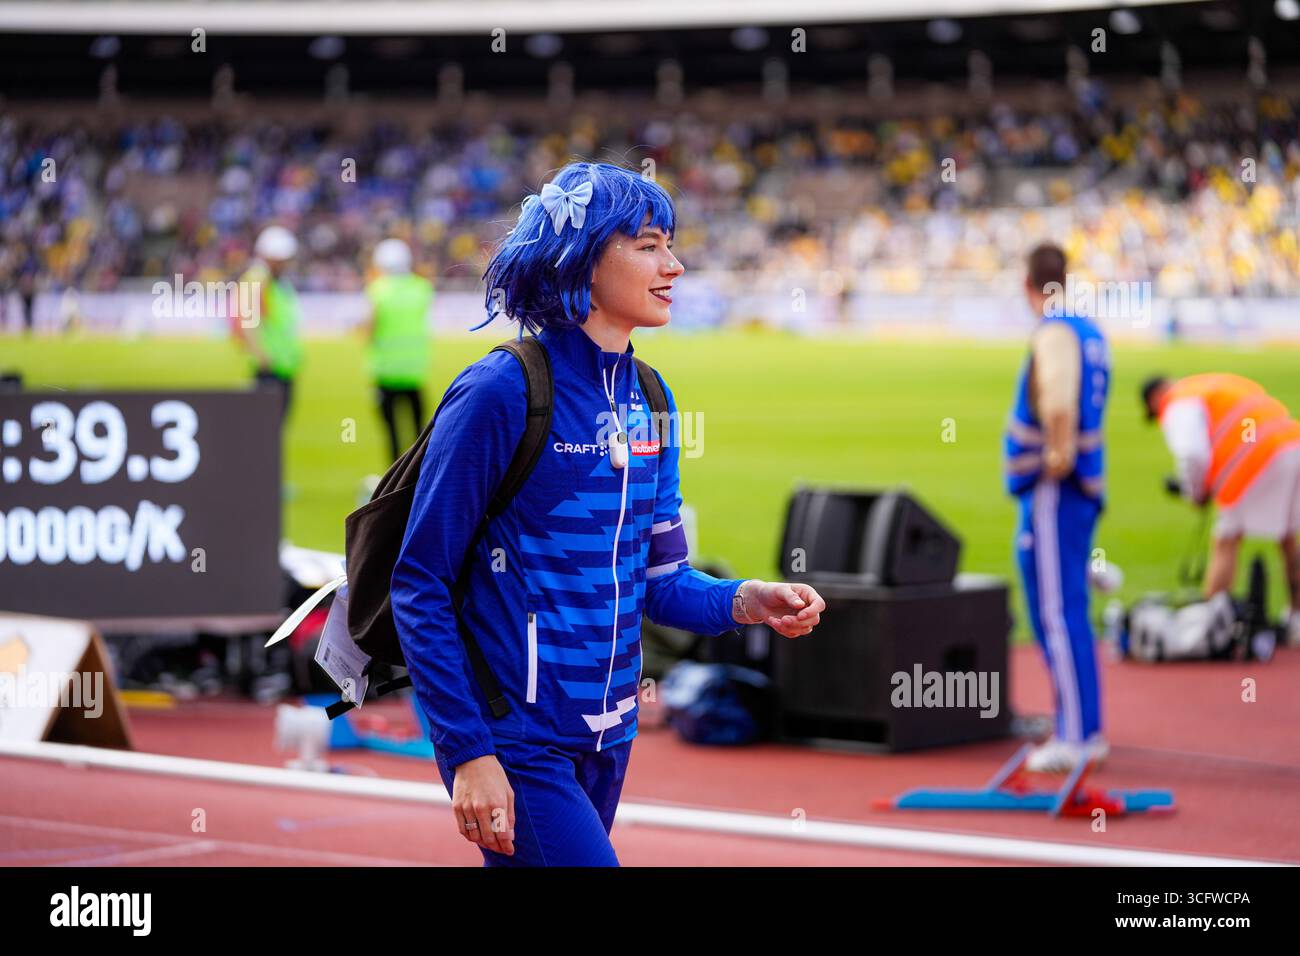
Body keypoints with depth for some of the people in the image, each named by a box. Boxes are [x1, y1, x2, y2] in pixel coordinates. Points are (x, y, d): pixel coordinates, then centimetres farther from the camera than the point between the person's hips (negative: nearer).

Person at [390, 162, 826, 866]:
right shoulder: (500, 393, -12)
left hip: (607, 739, 7)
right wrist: (468, 754, -17)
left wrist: (743, 601, -6)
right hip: (518, 746, -7)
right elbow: (420, 588, -12)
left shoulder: (648, 399, 9)